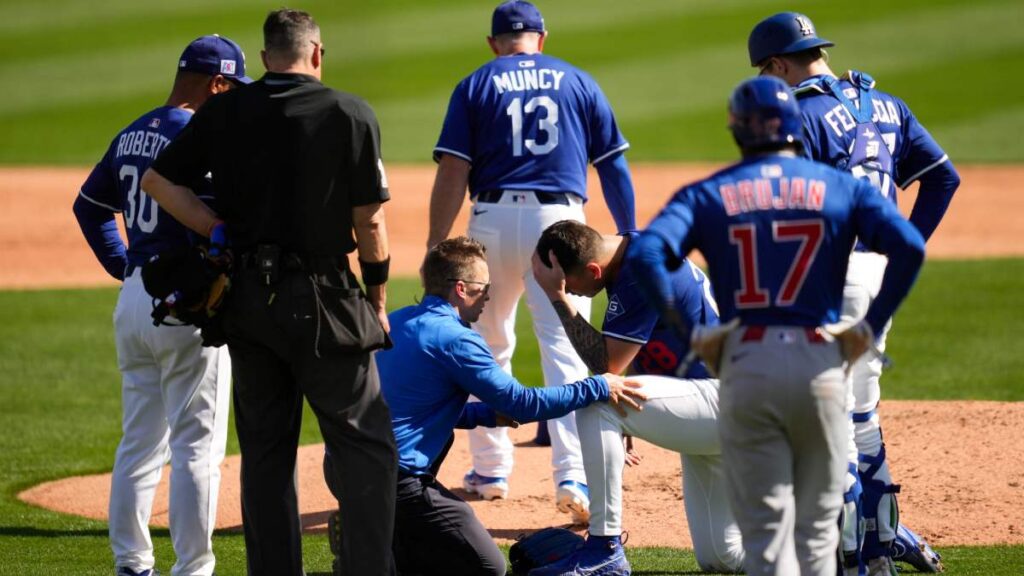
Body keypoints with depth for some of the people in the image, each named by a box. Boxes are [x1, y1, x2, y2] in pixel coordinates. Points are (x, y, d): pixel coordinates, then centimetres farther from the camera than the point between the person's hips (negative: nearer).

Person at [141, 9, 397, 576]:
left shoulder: (224, 111, 4)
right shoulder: (350, 114, -5)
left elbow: (156, 180, 3)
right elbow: (369, 220, -5)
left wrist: (220, 231, 3)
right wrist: (377, 299, 6)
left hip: (247, 296, 4)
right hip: (321, 297, -4)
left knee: (264, 449, 10)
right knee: (365, 444, 1)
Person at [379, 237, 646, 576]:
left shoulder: (397, 322, 14)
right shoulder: (454, 338, -11)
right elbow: (522, 403, -10)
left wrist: (485, 414, 17)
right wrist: (597, 388, -3)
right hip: (395, 480, -8)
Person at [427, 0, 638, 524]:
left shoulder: (476, 86, 7)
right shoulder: (578, 83, 11)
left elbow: (452, 171, -2)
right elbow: (614, 165, 9)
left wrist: (435, 247, -2)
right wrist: (629, 236, 14)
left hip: (494, 220, 0)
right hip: (559, 220, 0)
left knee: (488, 348, 17)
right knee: (565, 350, -6)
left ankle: (490, 470, 23)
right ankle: (573, 476, -19)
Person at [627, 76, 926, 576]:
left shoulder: (708, 195, 7)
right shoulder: (842, 188, 7)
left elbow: (645, 252, -10)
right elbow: (909, 248, -8)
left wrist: (687, 331, -3)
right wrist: (872, 326, -1)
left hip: (745, 366, 0)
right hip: (820, 365, 0)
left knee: (766, 530, 1)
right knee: (816, 527, 13)